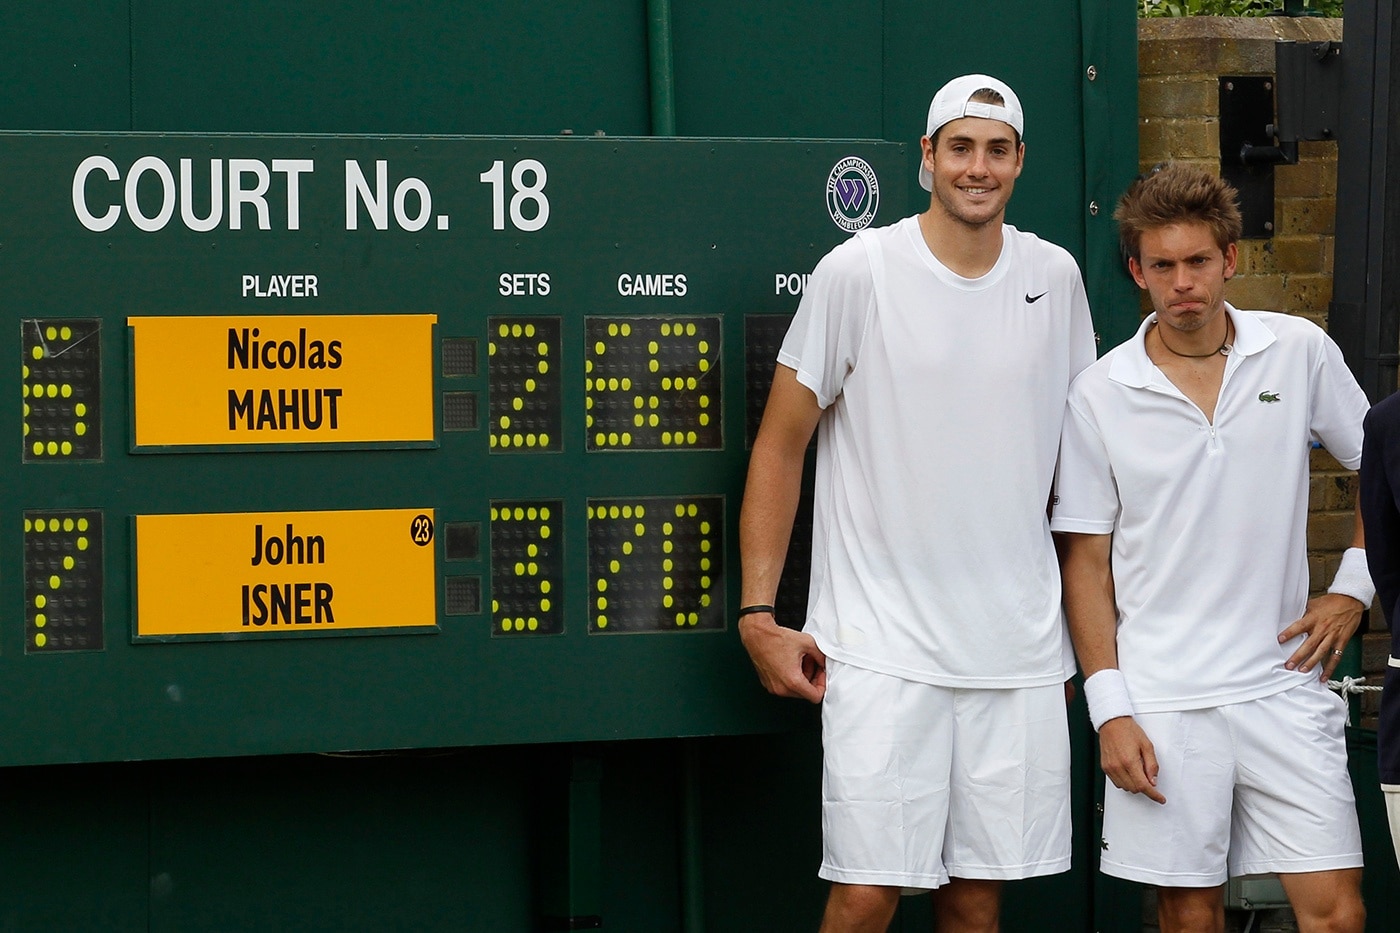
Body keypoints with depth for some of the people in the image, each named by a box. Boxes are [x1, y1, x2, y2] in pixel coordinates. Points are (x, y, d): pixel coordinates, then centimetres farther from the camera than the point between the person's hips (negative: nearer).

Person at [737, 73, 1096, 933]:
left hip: (1020, 651, 4)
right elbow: (781, 446, 0)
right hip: (882, 650, -4)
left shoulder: (1055, 278, 8)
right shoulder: (857, 274, -4)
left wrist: (1087, 632, 16)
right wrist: (759, 613, -5)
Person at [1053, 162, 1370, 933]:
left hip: (1284, 685, 1)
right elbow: (1087, 560, 3)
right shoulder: (1099, 395, -1)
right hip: (1162, 697, -1)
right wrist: (1109, 709, -4)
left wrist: (1352, 589, 5)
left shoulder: (1300, 352, 2)